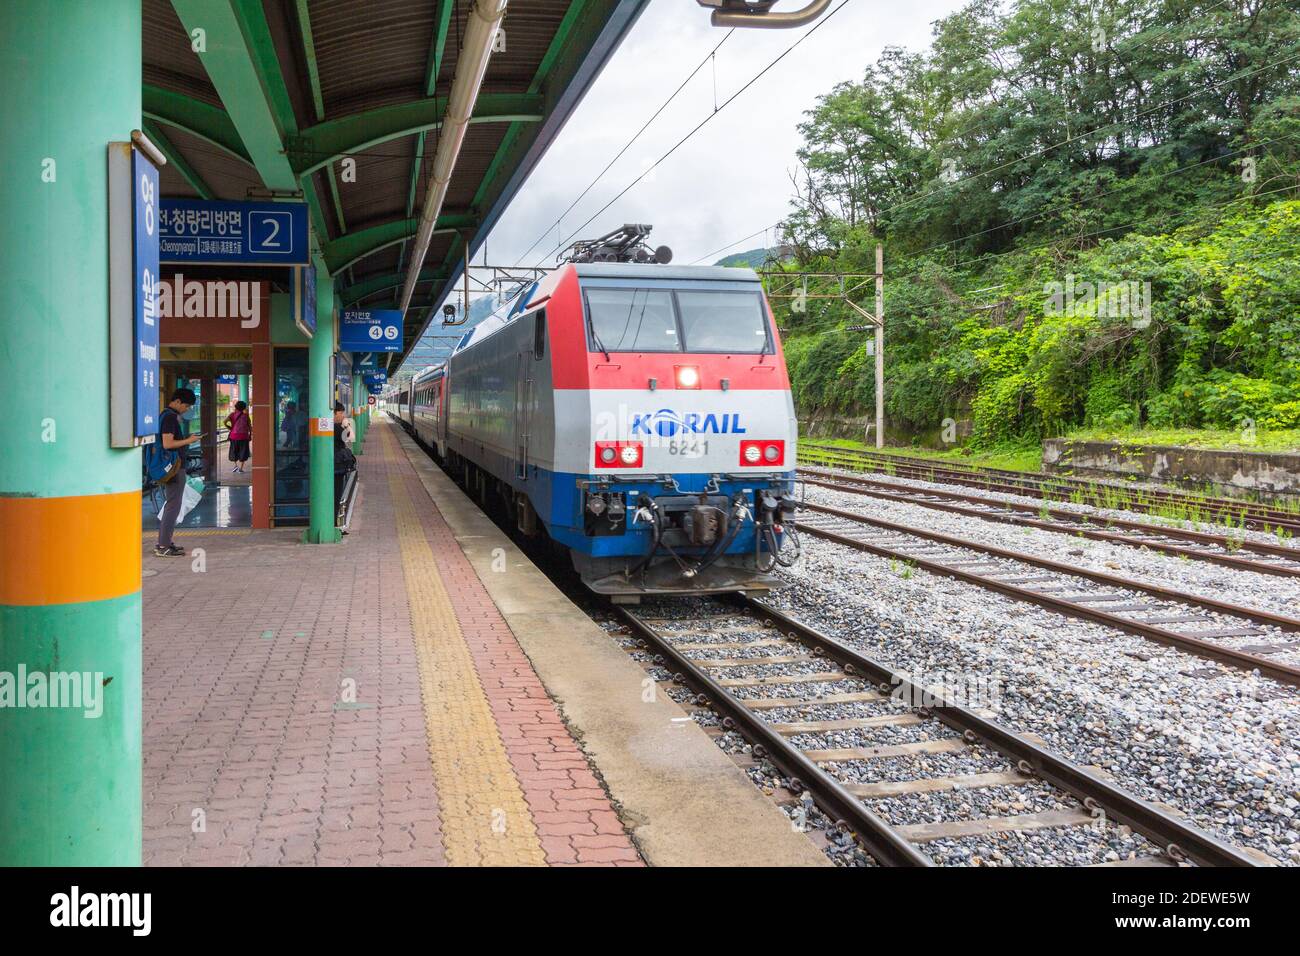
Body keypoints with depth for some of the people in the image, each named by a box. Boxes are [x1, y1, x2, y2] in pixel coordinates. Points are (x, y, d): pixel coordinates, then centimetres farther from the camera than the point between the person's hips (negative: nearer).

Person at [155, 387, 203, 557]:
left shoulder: (168, 415, 15)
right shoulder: (170, 417, -16)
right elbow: (167, 444, -23)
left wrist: (188, 439, 13)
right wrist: (188, 441, -14)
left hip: (174, 467, 11)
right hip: (175, 468, -11)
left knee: (171, 505, 17)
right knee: (173, 506, -7)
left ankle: (164, 542, 23)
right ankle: (163, 546, -5)